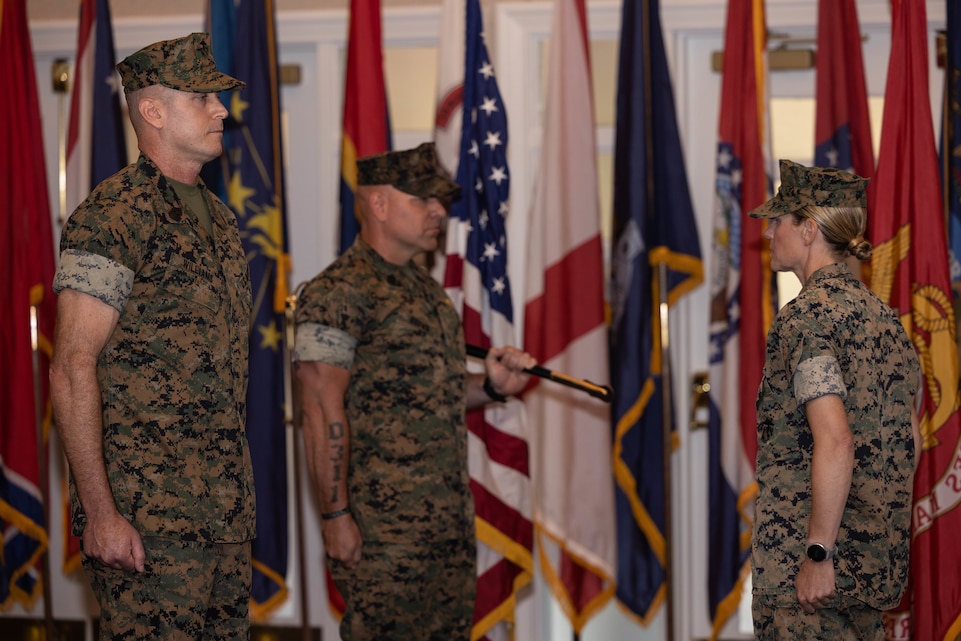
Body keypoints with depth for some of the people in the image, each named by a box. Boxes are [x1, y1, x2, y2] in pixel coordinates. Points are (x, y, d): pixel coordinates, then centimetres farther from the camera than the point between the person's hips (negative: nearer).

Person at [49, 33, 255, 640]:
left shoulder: (220, 219, 16)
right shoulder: (113, 218, -11)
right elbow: (73, 370, -15)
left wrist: (239, 488, 17)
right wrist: (99, 512, -19)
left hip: (226, 507, 8)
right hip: (149, 517, -8)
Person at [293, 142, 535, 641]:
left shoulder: (427, 289, 17)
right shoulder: (338, 293, -11)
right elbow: (323, 415, -15)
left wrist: (491, 386, 5)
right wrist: (335, 516, -18)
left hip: (451, 521, 9)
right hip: (383, 531, -9)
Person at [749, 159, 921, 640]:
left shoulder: (806, 316, -14)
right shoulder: (883, 315, 12)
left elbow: (835, 441, -24)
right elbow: (910, 441, 17)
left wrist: (818, 553, -21)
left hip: (808, 561, -8)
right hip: (879, 561, 8)